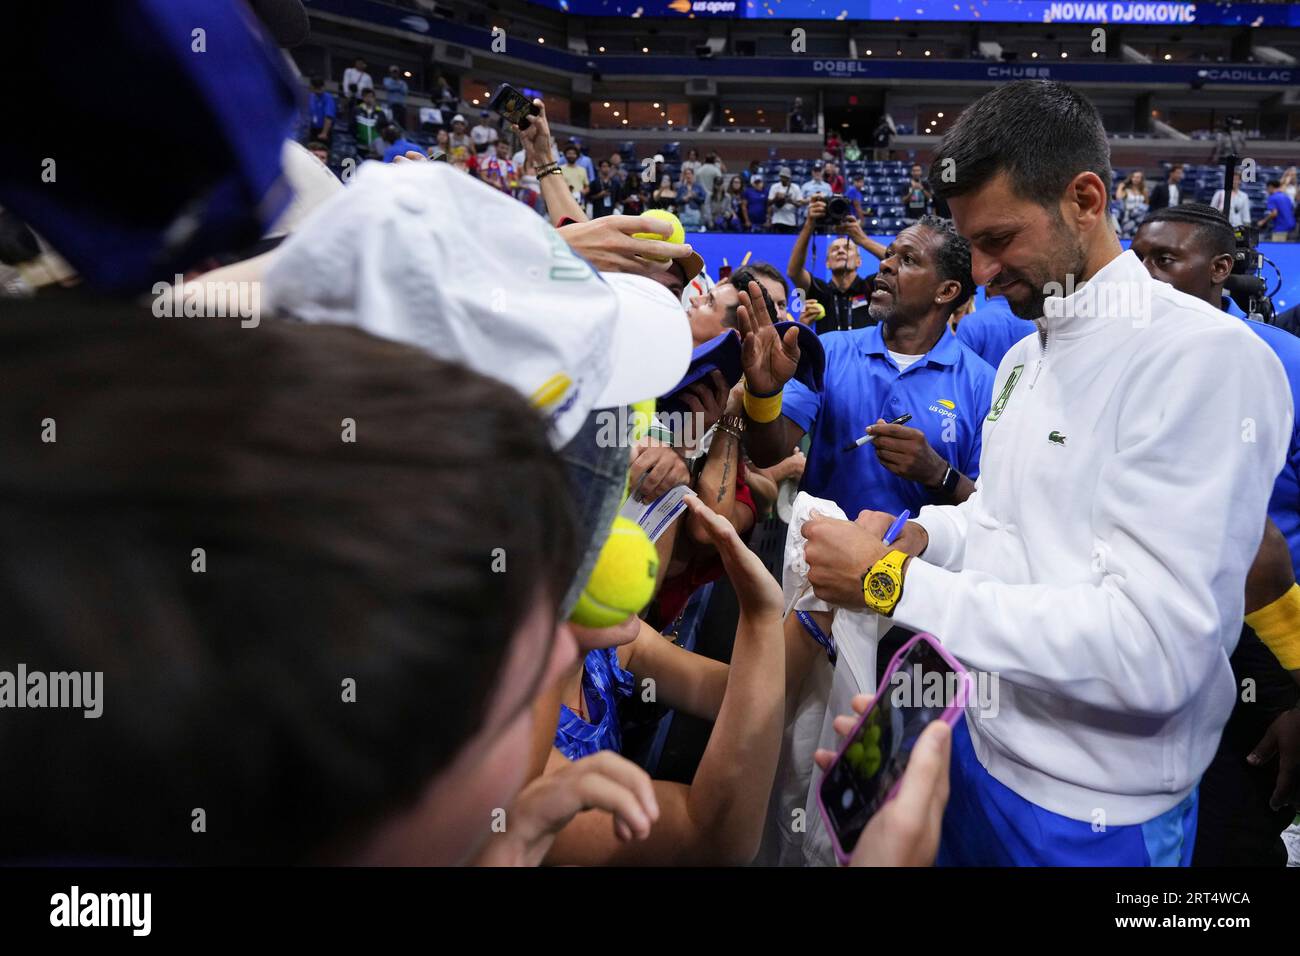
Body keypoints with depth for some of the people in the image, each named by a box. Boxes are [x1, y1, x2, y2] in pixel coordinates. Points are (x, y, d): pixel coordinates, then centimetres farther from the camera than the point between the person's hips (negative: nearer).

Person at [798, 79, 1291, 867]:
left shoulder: (1207, 359, -21)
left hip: (1093, 809, -7)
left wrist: (893, 581, -27)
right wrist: (922, 535, -3)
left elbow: (1154, 649, -29)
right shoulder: (1021, 358, 8)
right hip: (983, 744, 8)